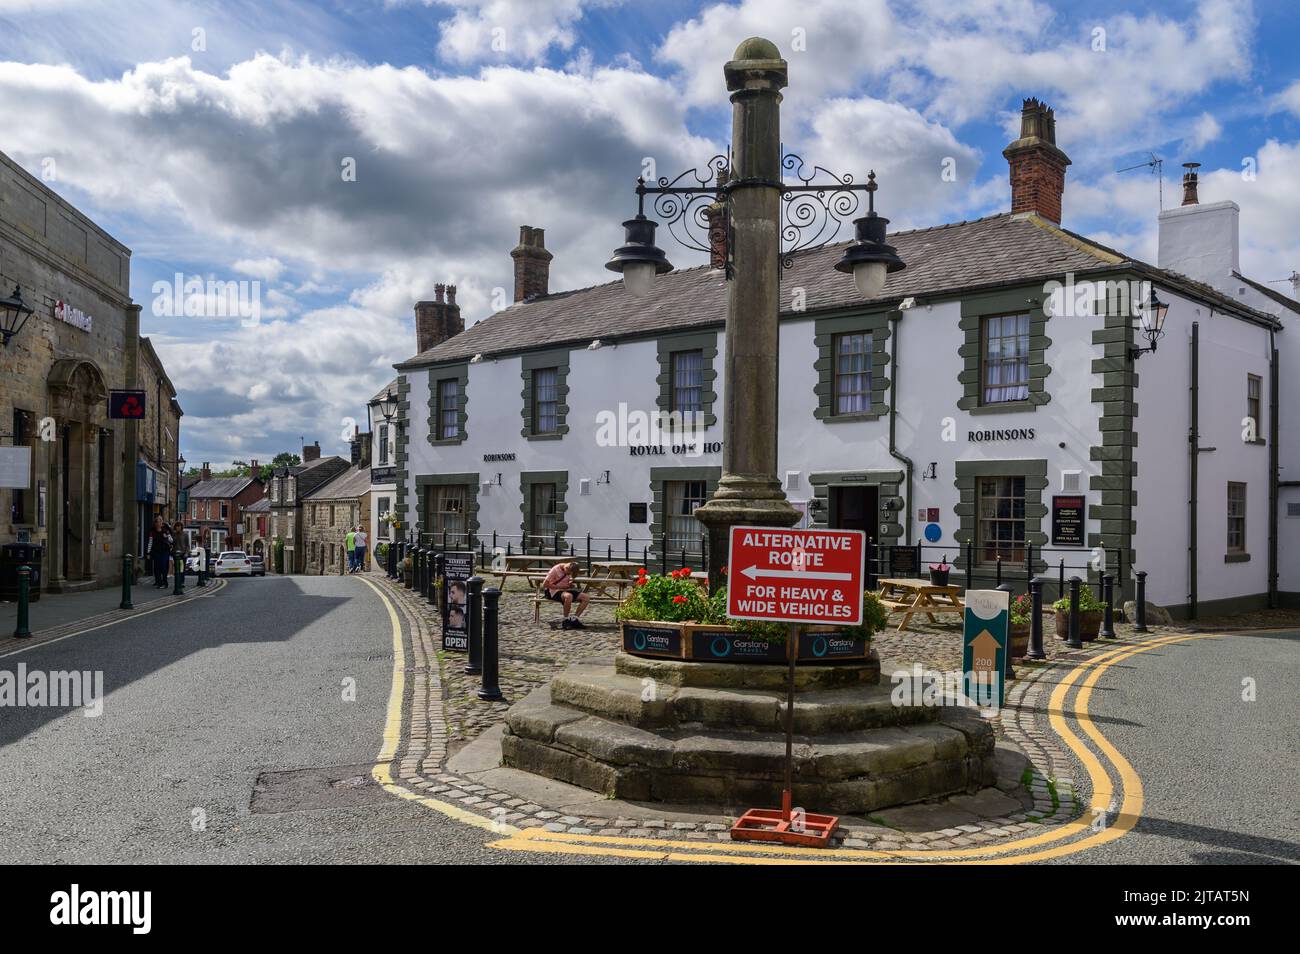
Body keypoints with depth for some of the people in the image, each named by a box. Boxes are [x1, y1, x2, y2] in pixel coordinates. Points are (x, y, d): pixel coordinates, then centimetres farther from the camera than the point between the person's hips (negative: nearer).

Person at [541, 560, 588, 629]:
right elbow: (545, 584, -15)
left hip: (565, 590, 7)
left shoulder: (570, 572, 4)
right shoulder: (556, 570, -15)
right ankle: (566, 620, -24)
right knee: (568, 596, -40)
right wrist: (559, 587, -17)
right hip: (554, 591, -7)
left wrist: (571, 584, -6)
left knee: (585, 597, -15)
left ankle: (574, 619, -12)